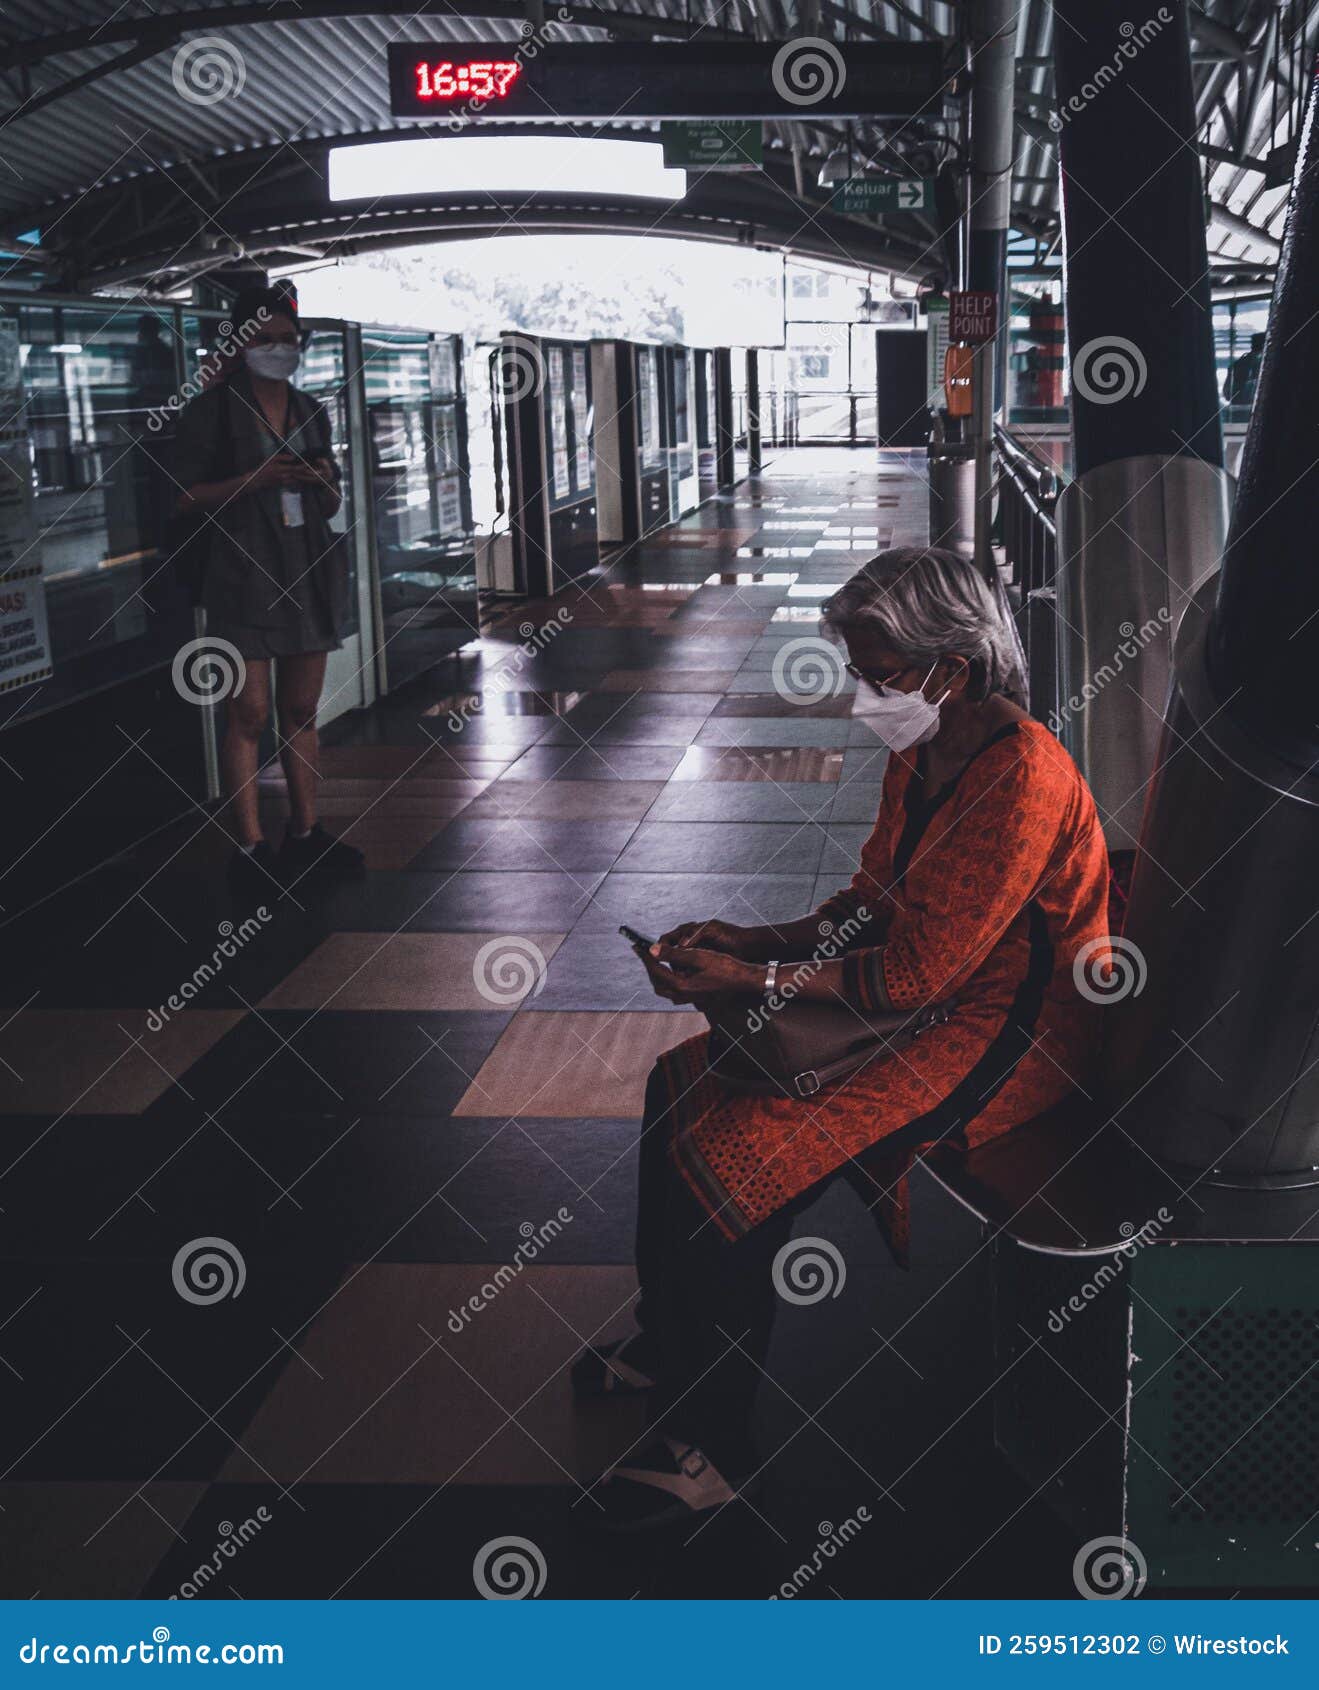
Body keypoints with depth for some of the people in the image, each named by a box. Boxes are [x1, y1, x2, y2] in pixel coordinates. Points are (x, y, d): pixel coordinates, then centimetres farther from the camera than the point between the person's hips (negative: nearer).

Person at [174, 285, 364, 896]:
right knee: (249, 714, -8)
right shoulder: (213, 410, -2)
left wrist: (324, 481, -3)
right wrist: (253, 480, -18)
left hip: (308, 571, 6)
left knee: (302, 711, 9)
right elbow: (185, 496, -6)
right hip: (243, 575, -5)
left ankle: (305, 836, 16)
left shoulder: (310, 411, 15)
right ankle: (250, 849, -5)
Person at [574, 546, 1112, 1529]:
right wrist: (758, 940, 0)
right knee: (681, 1085, 3)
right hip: (925, 992, 10)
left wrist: (753, 982, -22)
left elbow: (913, 975, -26)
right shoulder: (920, 755, 5)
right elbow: (872, 901, 15)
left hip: (1003, 1040, -10)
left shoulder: (1022, 780, -25)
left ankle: (713, 1445, -2)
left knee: (738, 1159, -19)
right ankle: (669, 1344, 20)